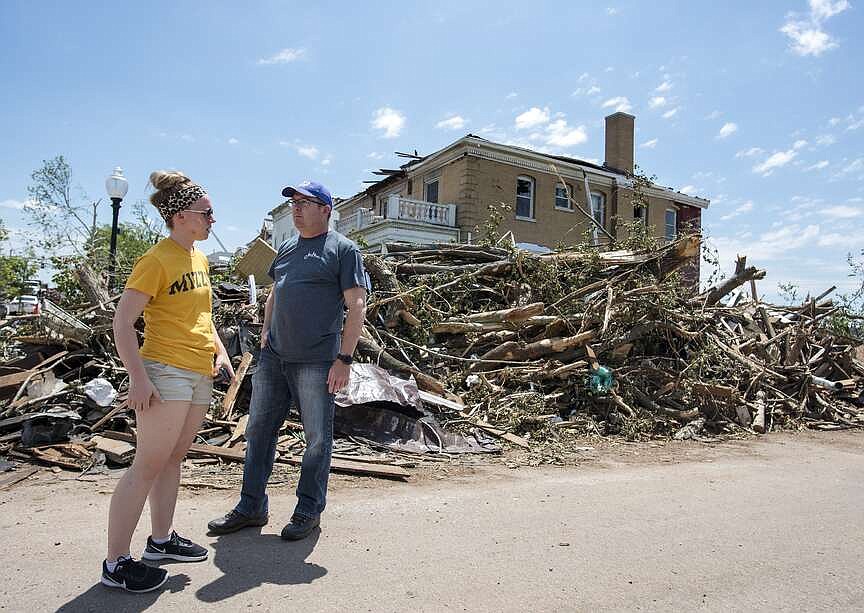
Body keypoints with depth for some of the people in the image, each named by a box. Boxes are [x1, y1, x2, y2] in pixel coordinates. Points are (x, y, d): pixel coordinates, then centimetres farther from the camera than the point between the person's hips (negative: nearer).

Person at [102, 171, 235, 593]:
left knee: (173, 459, 17)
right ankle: (116, 562, 8)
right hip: (166, 372, -8)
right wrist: (138, 377, -20)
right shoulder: (156, 260, -12)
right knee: (148, 465, -3)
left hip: (199, 374, 8)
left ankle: (161, 539, 30)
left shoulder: (199, 259, 14)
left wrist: (220, 351, 11)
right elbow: (122, 321, -15)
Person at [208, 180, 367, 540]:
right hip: (273, 357, 7)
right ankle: (252, 507, 24)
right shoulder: (287, 248, 17)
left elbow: (356, 306, -9)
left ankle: (309, 510, 19)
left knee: (317, 437, 4)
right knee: (259, 430, 11)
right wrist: (266, 330, 14)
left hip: (316, 361, -6)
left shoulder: (343, 249, -4)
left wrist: (344, 359, -15)